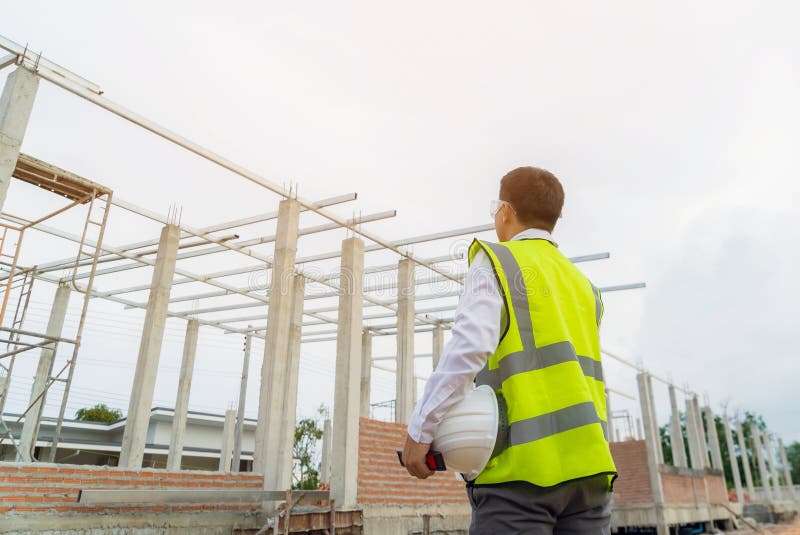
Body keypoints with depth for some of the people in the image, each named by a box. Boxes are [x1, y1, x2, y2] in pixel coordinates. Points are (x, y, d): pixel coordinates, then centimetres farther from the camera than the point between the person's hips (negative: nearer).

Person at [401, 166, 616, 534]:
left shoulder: (496, 261, 0)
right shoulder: (583, 284, 22)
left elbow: (468, 348, -14)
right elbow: (562, 367, 17)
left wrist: (420, 429, -9)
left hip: (523, 464, -7)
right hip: (588, 462, 7)